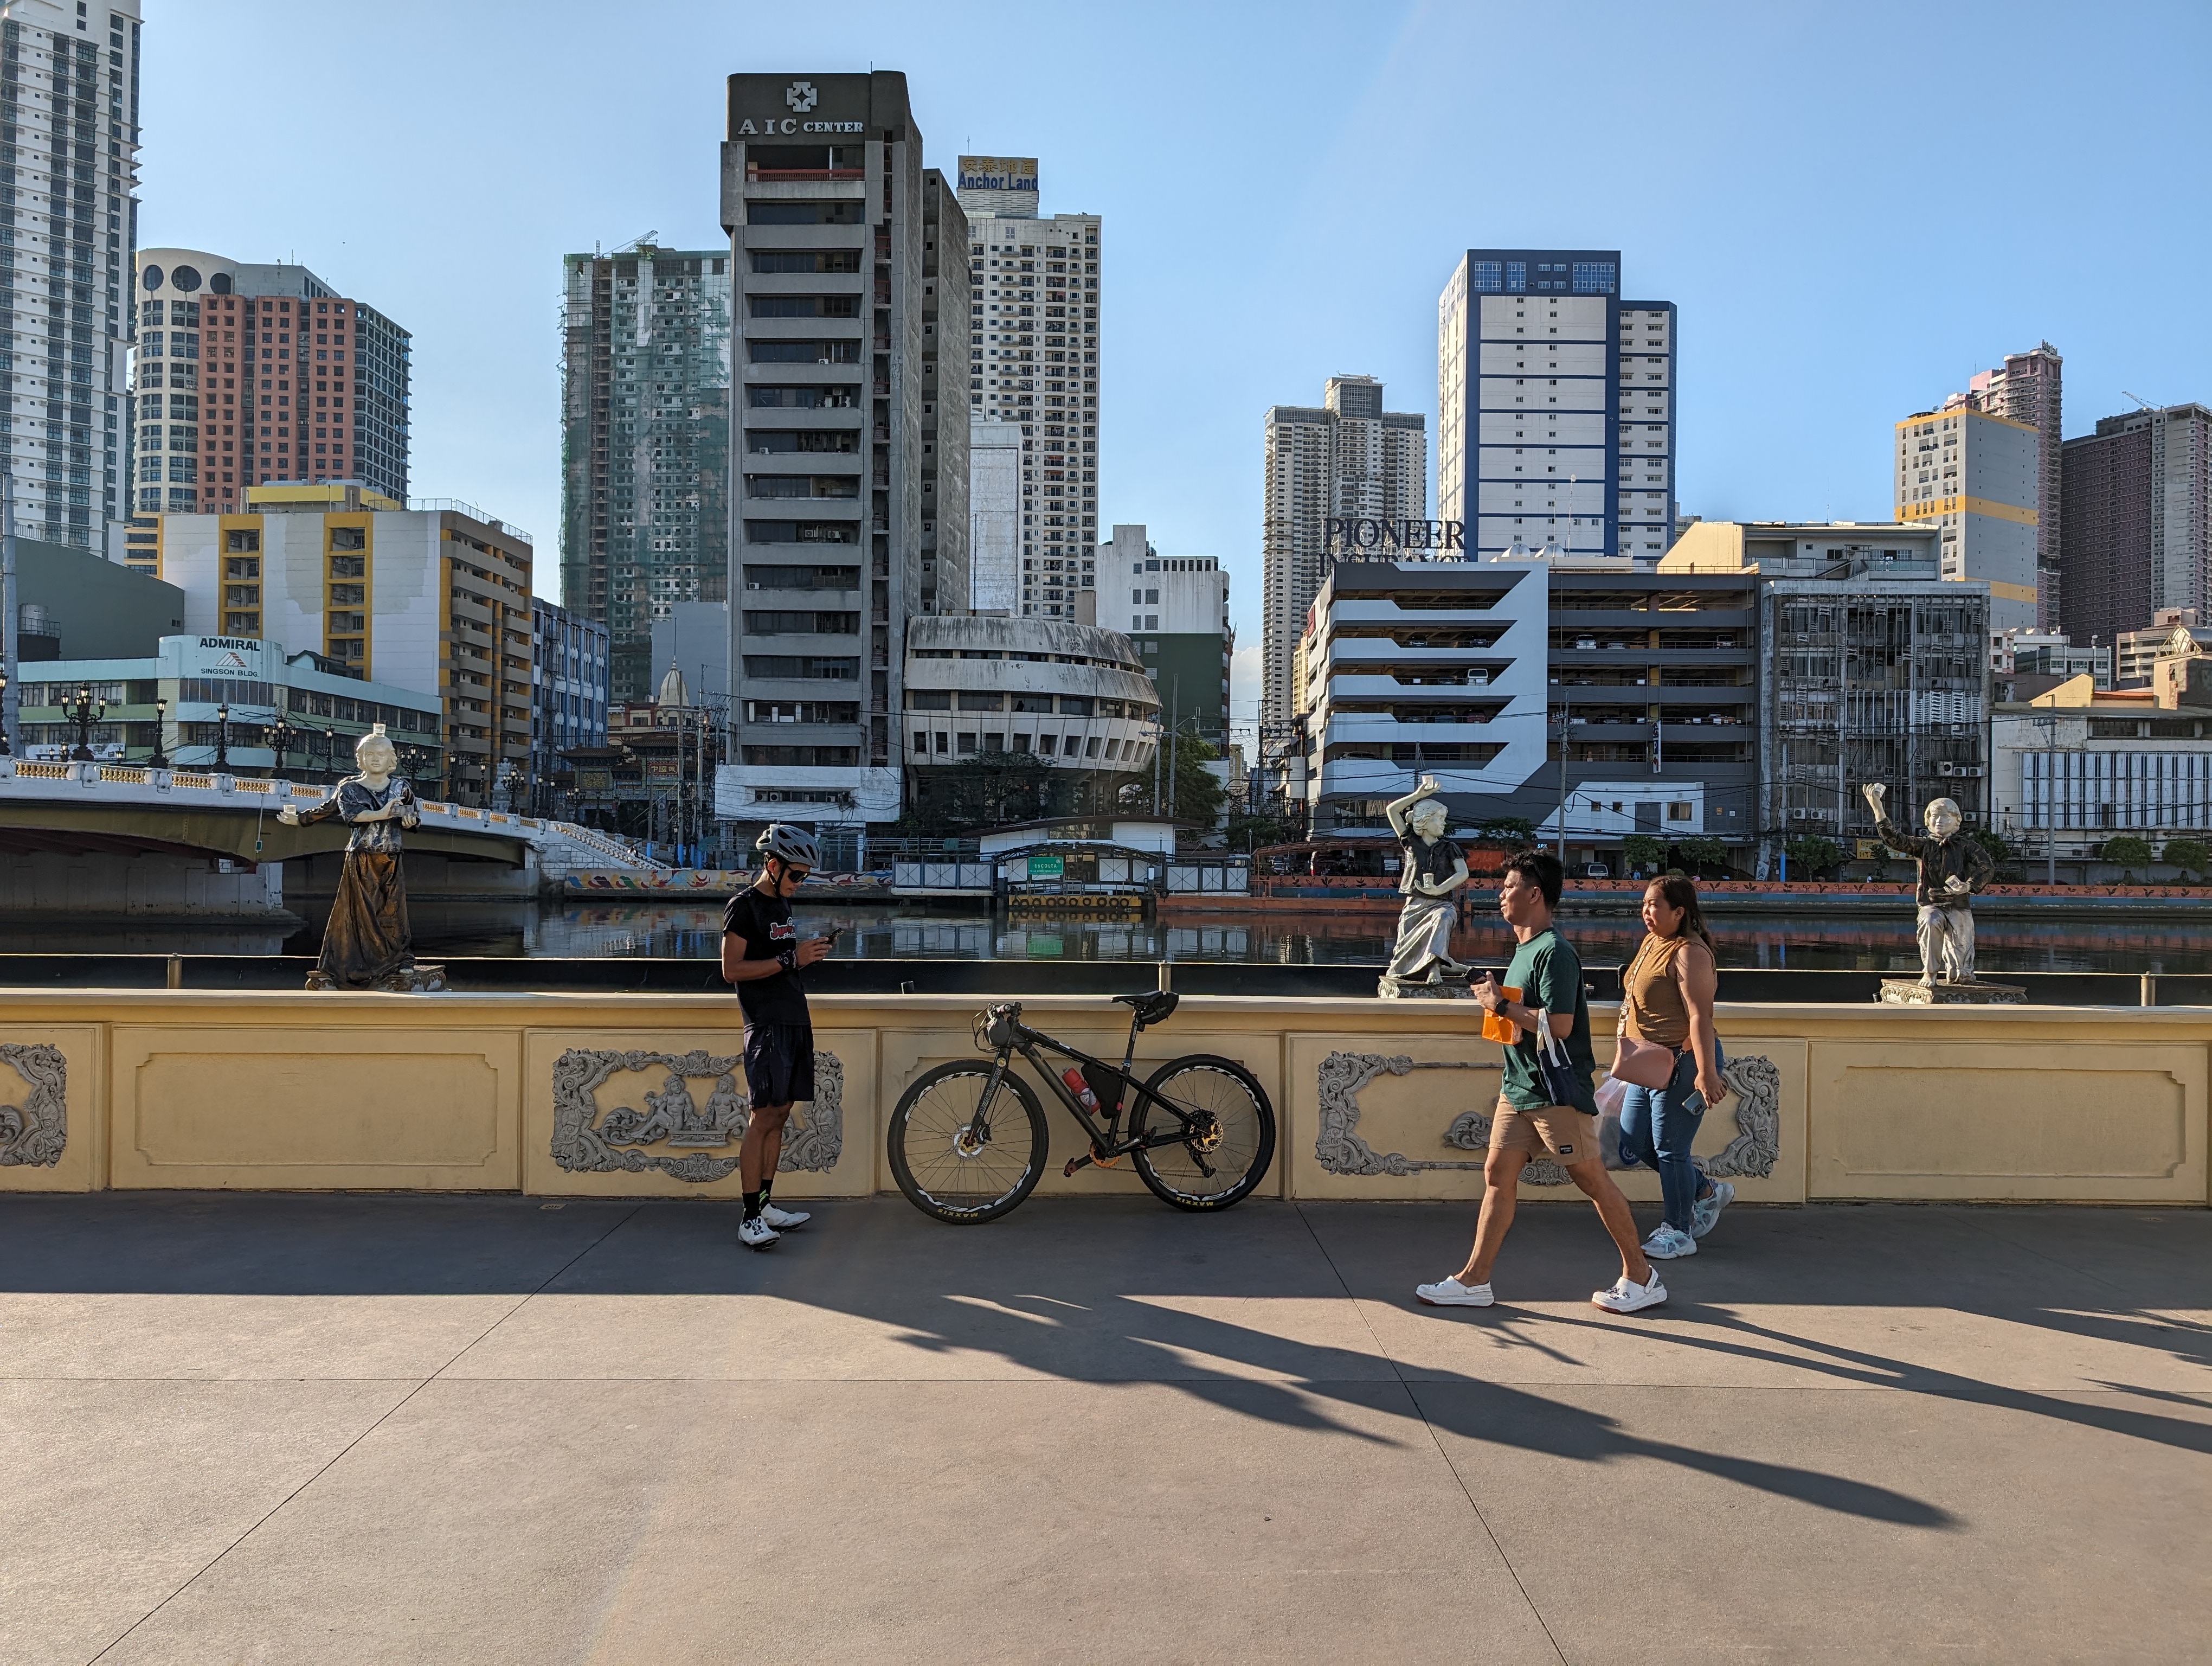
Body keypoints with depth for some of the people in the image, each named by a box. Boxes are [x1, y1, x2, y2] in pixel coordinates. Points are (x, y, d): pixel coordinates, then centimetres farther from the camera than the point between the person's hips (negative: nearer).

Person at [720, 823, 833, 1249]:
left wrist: (809, 951, 6)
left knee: (780, 1115, 10)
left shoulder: (782, 904, 17)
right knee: (763, 1118, -10)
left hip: (794, 1020, 9)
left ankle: (764, 1206, 17)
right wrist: (791, 958, -19)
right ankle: (750, 1220, -8)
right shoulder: (744, 906, -9)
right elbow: (732, 970, -15)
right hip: (767, 1024, -9)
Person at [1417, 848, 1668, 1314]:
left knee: (1592, 1179, 1)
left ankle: (1641, 1276, 16)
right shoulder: (1524, 949, 14)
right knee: (1497, 1175, 6)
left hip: (1558, 1092, -9)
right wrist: (1496, 998, 8)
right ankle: (1474, 1280, 10)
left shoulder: (1554, 952, -17)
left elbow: (1560, 1024, -26)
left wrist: (1501, 1005, -18)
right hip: (1519, 1088, 9)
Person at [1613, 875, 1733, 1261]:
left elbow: (1699, 1016, -26)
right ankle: (1707, 1192, 32)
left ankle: (1678, 1232, 18)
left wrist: (1706, 1073, -30)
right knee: (1634, 1147, 14)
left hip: (1682, 1062, -10)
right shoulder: (1652, 942, 10)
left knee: (1669, 1149, 1)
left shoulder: (1689, 953, -19)